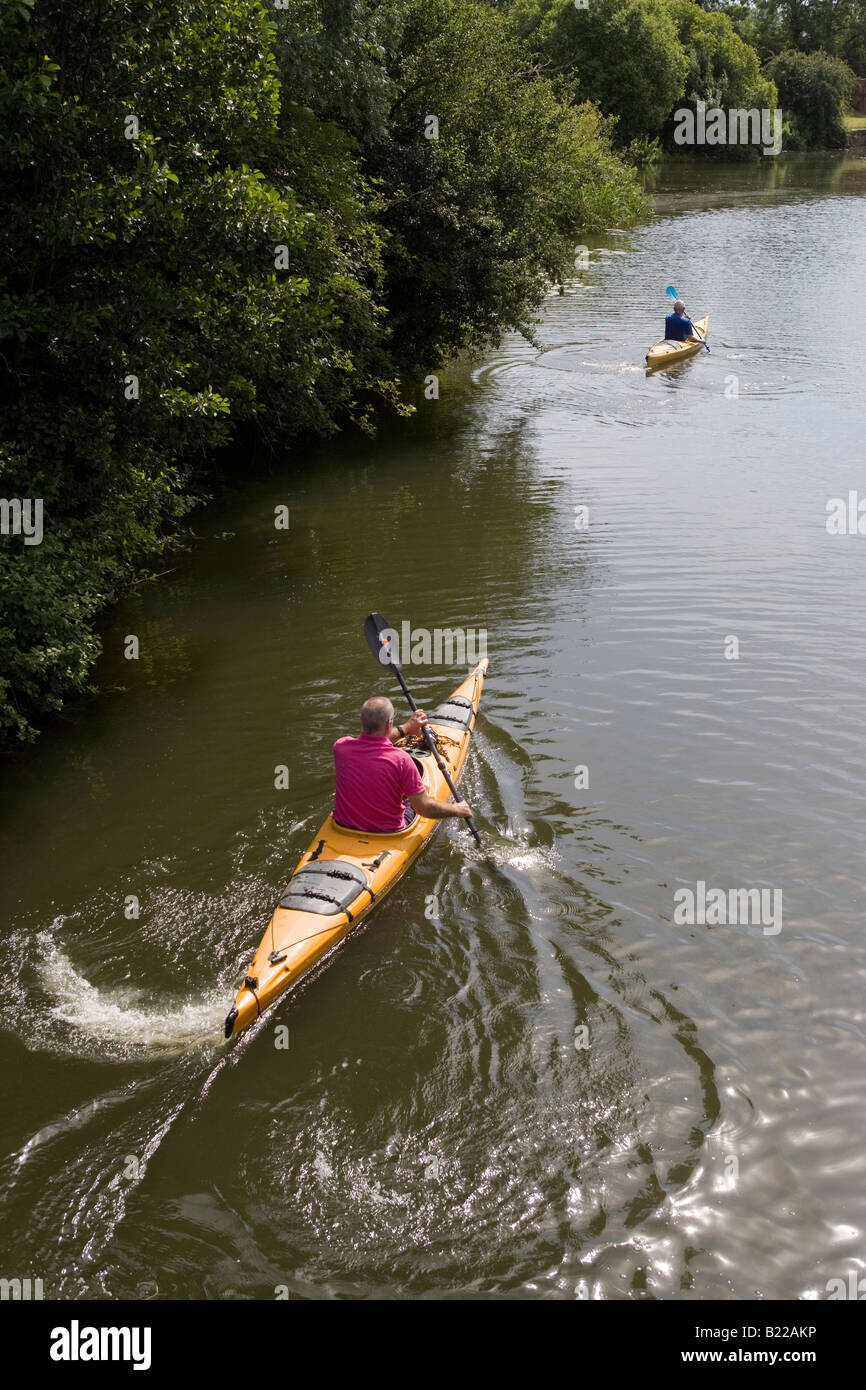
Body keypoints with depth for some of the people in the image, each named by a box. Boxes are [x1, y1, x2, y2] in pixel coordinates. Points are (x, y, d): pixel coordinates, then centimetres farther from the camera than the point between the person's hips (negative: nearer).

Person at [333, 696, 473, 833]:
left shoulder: (340, 747, -15)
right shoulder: (401, 759, -27)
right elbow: (425, 808, -18)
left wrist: (405, 729, 20)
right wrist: (457, 809, 0)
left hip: (343, 825, 3)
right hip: (388, 832, -3)